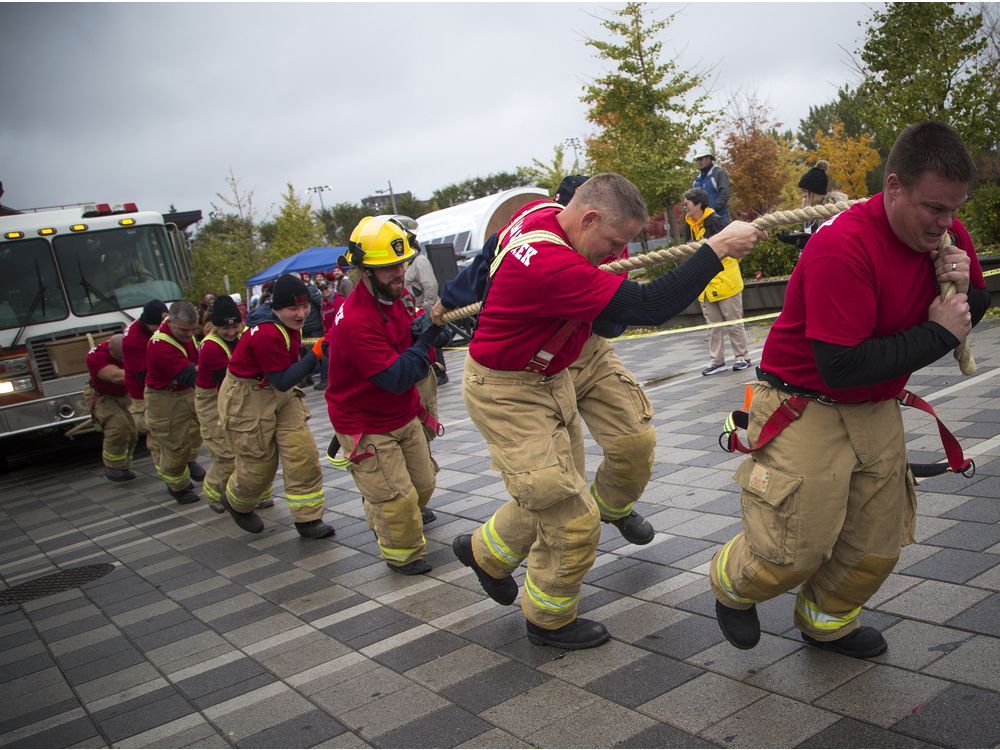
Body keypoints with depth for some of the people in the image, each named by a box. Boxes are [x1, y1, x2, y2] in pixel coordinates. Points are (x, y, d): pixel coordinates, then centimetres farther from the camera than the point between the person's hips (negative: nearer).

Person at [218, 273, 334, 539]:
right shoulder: (267, 335, -31)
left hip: (281, 395, 8)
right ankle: (236, 503, 38)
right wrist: (314, 355, -35)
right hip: (247, 399, -8)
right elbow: (282, 381, -29)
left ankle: (308, 520, 7)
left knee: (303, 453, -1)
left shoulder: (289, 323, -3)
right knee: (259, 463, 5)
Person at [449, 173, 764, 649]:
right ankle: (549, 621, 21)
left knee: (553, 498, 21)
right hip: (507, 396, -10)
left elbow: (487, 256, 13)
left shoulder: (542, 213, -5)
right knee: (573, 521, -3)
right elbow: (647, 307, -36)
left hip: (549, 380, 10)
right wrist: (717, 249, -31)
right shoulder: (552, 266, -36)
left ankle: (484, 552, 45)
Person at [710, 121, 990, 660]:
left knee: (878, 545, 12)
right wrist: (937, 335, -20)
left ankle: (827, 620, 39)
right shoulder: (842, 247, -27)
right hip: (804, 411, -7)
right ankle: (731, 585, 28)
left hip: (877, 411, 7)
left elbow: (974, 311, 13)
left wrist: (962, 287, -12)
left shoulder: (947, 235, -3)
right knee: (794, 551, -5)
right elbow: (842, 367, -29)